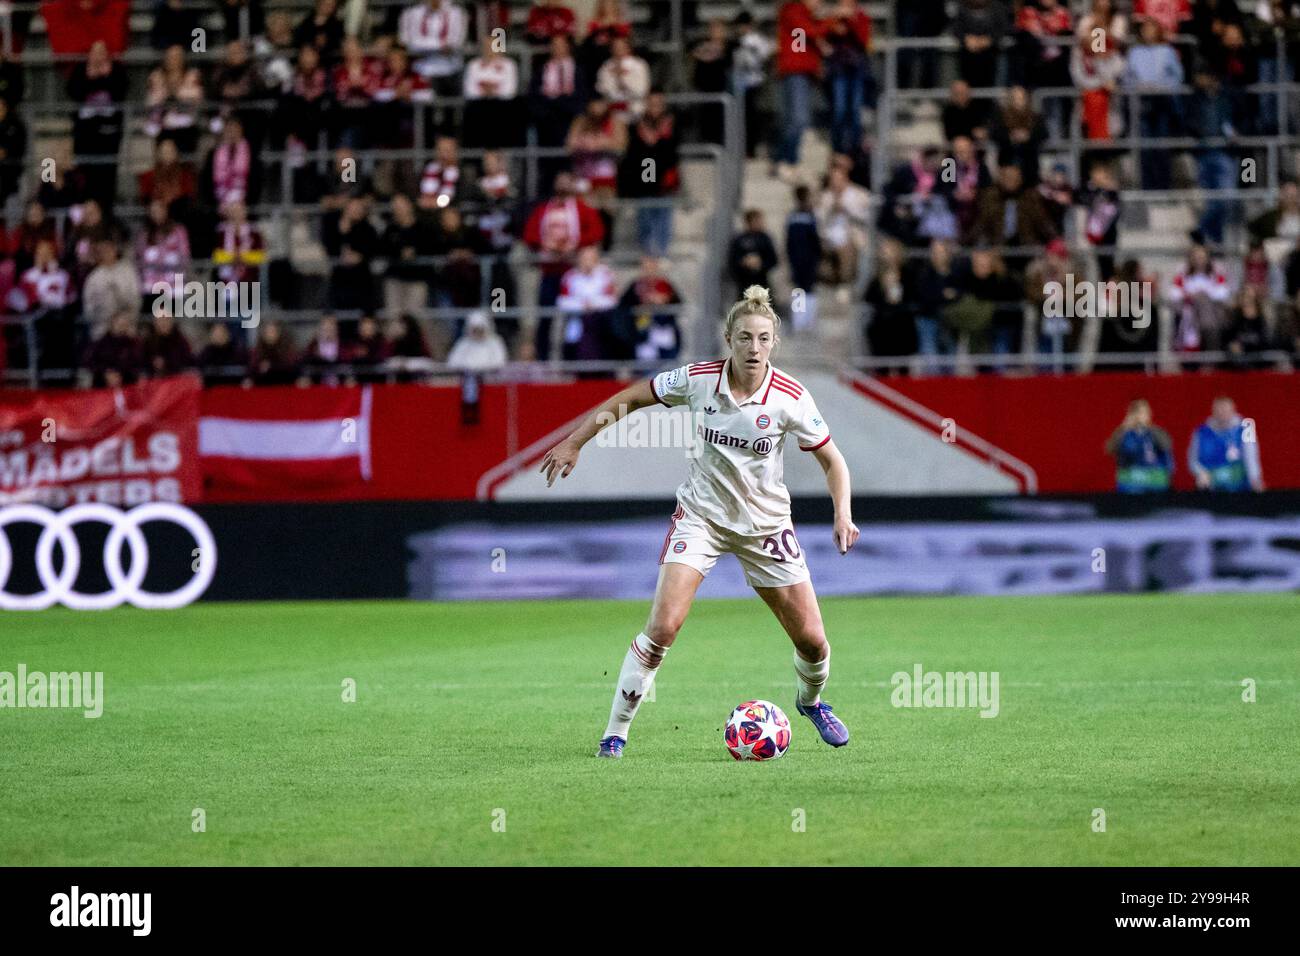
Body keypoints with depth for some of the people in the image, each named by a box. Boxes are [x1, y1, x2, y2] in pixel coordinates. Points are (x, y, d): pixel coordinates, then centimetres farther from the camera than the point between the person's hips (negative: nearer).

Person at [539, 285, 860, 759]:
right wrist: (573, 443, -2)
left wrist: (843, 514, -20)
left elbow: (832, 460, -5)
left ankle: (811, 701, 38)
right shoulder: (697, 379, -15)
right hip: (701, 513, -1)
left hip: (765, 523, 1)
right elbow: (630, 398, 0)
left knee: (812, 640, 2)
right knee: (664, 625, -20)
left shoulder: (791, 398, -16)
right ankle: (615, 731, -8)